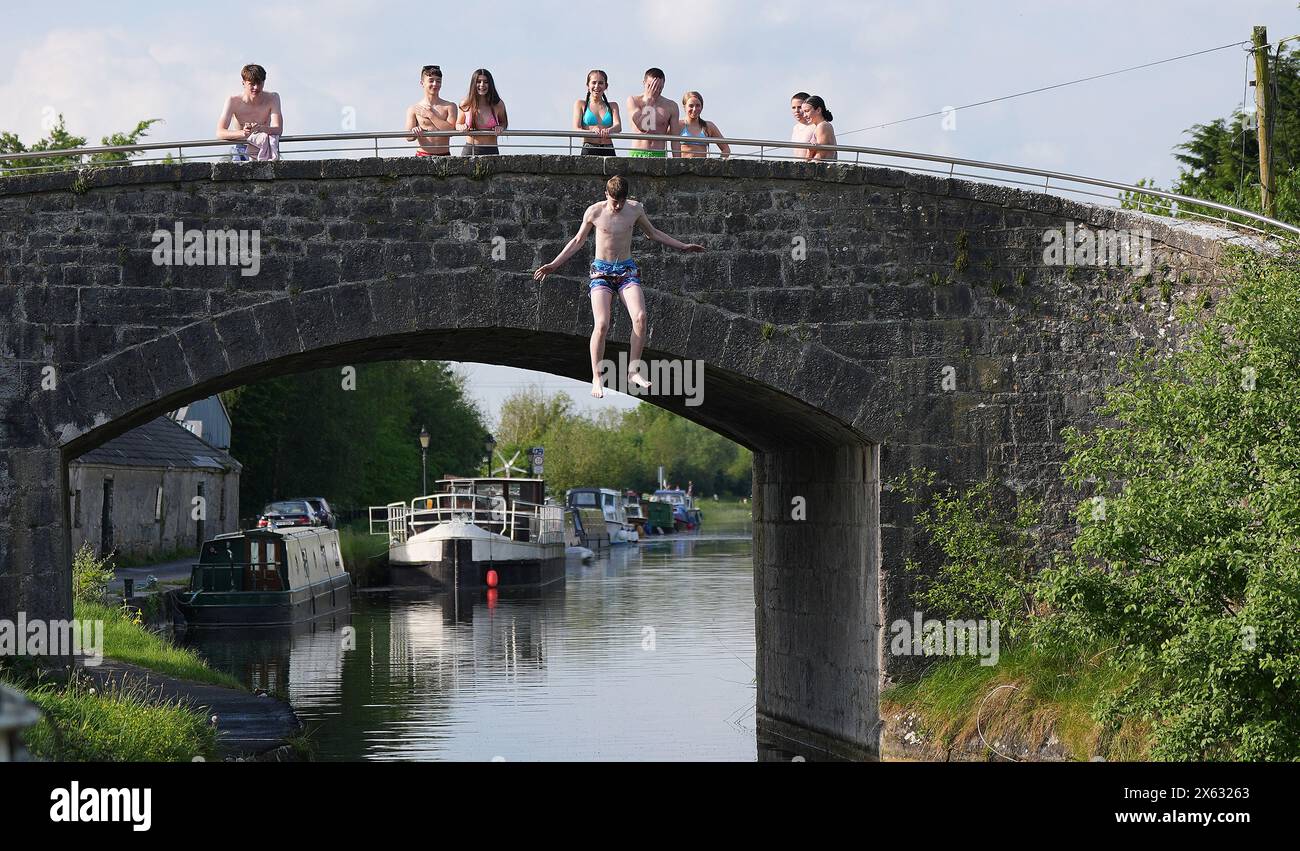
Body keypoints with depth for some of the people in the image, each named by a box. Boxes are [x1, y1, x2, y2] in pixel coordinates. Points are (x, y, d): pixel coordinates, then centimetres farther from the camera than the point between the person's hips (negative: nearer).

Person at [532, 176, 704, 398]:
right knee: (601, 324, -18)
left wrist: (683, 246, 16)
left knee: (640, 317, -21)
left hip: (627, 271, 2)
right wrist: (554, 265, 3)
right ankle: (596, 379, -10)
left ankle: (633, 371, -13)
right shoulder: (594, 212, -6)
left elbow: (653, 233, 17)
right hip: (601, 271, -2)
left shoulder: (635, 209, 0)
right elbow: (578, 241, 7)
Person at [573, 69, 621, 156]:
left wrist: (608, 130, -21)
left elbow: (618, 126, 3)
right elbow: (576, 129, 1)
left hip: (608, 151, 2)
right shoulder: (581, 104, 14)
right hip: (589, 151, -2)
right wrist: (592, 131, -20)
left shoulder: (612, 106, 20)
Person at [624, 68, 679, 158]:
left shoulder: (671, 107, 8)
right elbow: (641, 126, -12)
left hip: (659, 155, 1)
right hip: (637, 154, -1)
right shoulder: (633, 101, 4)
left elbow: (675, 138, 7)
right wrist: (649, 99, -7)